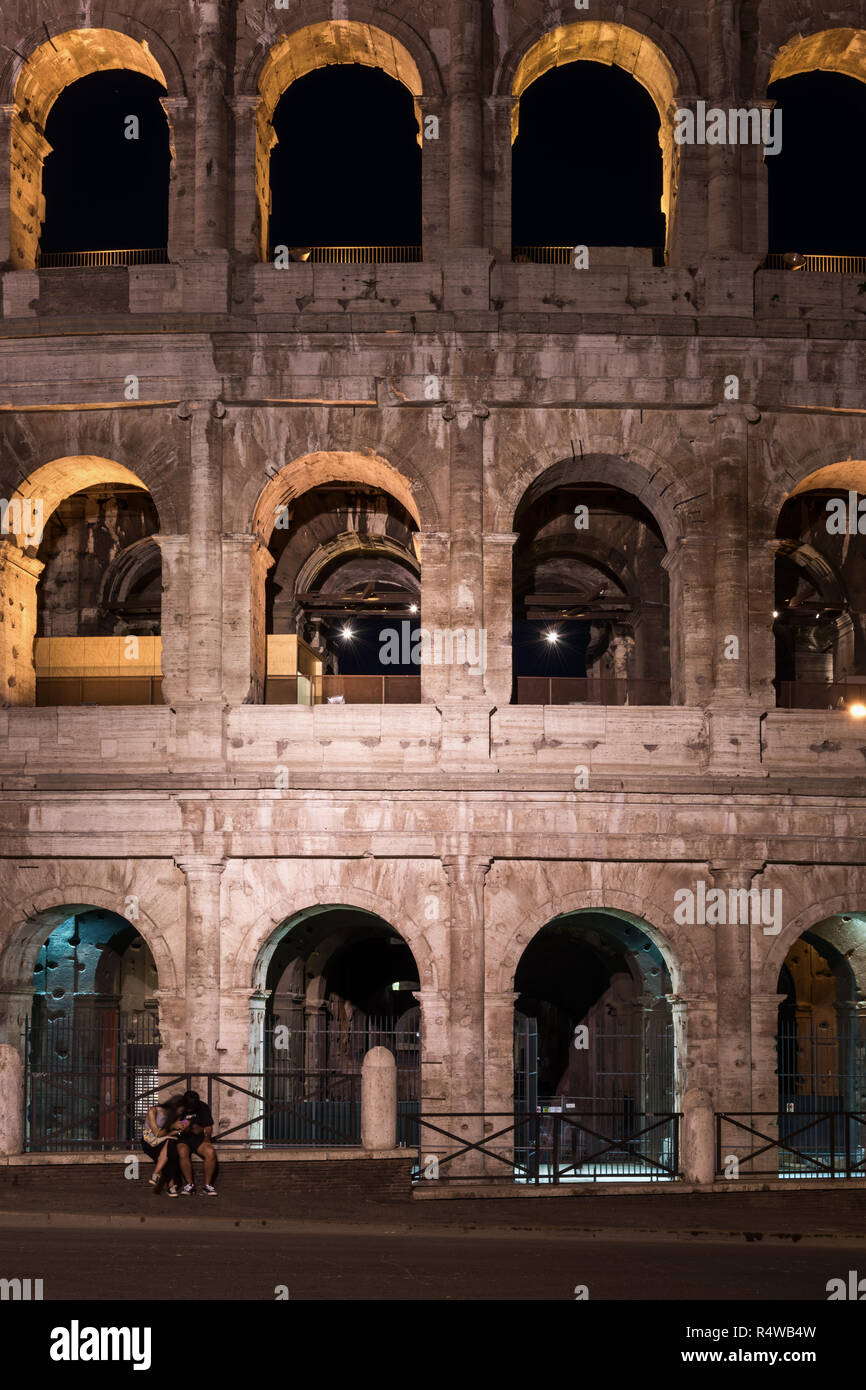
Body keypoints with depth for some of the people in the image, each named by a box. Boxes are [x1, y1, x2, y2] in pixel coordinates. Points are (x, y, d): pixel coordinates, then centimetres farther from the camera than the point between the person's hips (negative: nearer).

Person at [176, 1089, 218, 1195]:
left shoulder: (204, 1108, 0)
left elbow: (209, 1129, 4)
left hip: (199, 1139, 1)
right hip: (182, 1140, -1)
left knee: (211, 1152, -30)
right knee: (183, 1152, -37)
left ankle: (208, 1184, -18)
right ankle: (189, 1184, -24)